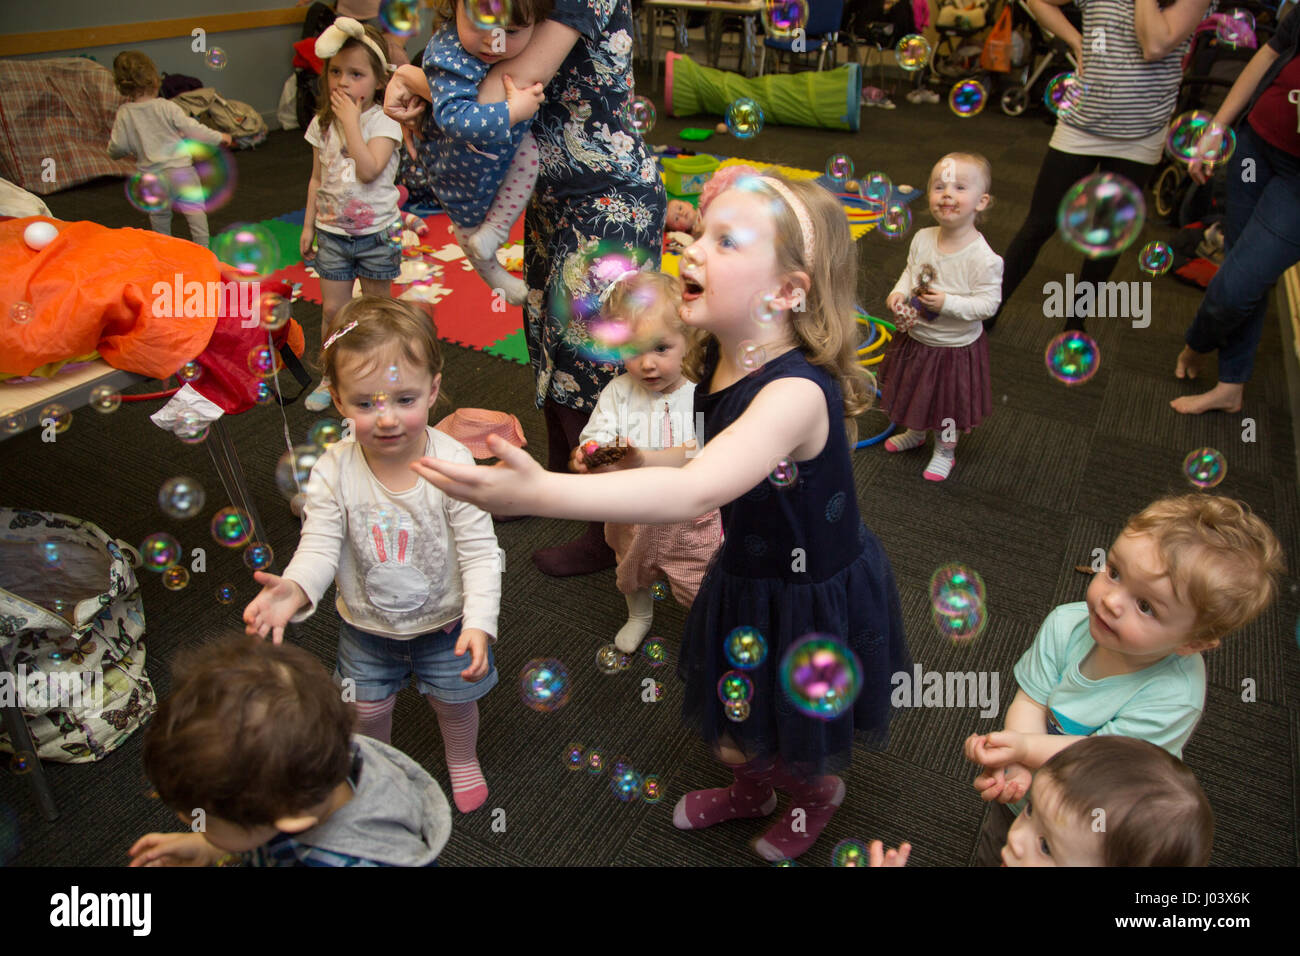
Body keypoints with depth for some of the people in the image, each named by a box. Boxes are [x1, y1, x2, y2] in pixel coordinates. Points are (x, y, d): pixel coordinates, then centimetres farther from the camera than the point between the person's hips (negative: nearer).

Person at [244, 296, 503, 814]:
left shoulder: (453, 464, -27)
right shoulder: (334, 471, -21)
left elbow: (479, 552, -23)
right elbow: (320, 545, -19)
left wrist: (479, 622, -34)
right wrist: (294, 588, -40)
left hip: (444, 618, -1)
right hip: (366, 623, 2)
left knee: (455, 698, 21)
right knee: (367, 707, 22)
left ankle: (463, 758, 54)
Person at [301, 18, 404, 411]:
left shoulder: (383, 120, -11)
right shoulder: (323, 123, 3)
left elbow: (369, 170, -26)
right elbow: (317, 178, 10)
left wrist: (351, 121, -23)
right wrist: (308, 226, 11)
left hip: (376, 232, -3)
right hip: (332, 231, 4)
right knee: (332, 309, 7)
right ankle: (331, 377, 22)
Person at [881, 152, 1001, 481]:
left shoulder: (983, 257, -27)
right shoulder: (922, 238, -11)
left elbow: (988, 303, -23)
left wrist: (948, 303, -33)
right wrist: (899, 292, -15)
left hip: (954, 346, -5)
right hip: (916, 336, 5)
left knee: (947, 403, 16)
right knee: (913, 392, 27)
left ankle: (945, 451, 42)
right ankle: (915, 433, 55)